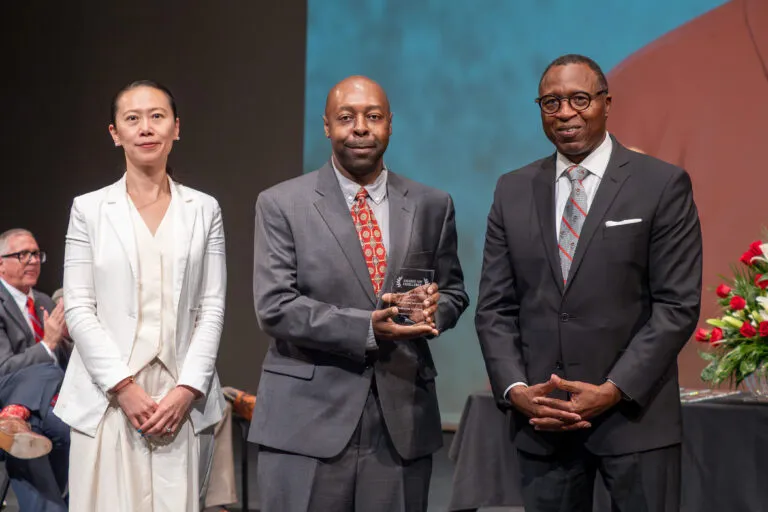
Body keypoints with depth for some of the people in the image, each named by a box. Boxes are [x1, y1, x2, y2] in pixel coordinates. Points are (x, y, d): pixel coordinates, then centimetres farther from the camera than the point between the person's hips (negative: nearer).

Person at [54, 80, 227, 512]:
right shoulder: (90, 209, 6)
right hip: (108, 398, -1)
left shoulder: (204, 210, 10)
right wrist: (123, 387, -9)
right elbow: (78, 309, 0)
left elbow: (212, 307, 5)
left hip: (182, 399, 1)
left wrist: (188, 388, -7)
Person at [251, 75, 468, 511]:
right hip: (307, 422, -2)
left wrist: (435, 309, -8)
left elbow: (454, 291, 16)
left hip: (403, 424, 3)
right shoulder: (282, 205, 0)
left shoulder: (432, 207, 9)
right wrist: (366, 328, -18)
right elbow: (275, 306, -7)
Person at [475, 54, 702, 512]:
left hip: (636, 414, -3)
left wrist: (615, 390, -14)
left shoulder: (663, 185, -2)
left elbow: (678, 305, -6)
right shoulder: (514, 191, 9)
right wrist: (515, 389, -7)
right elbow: (495, 307, 8)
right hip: (540, 420, 3)